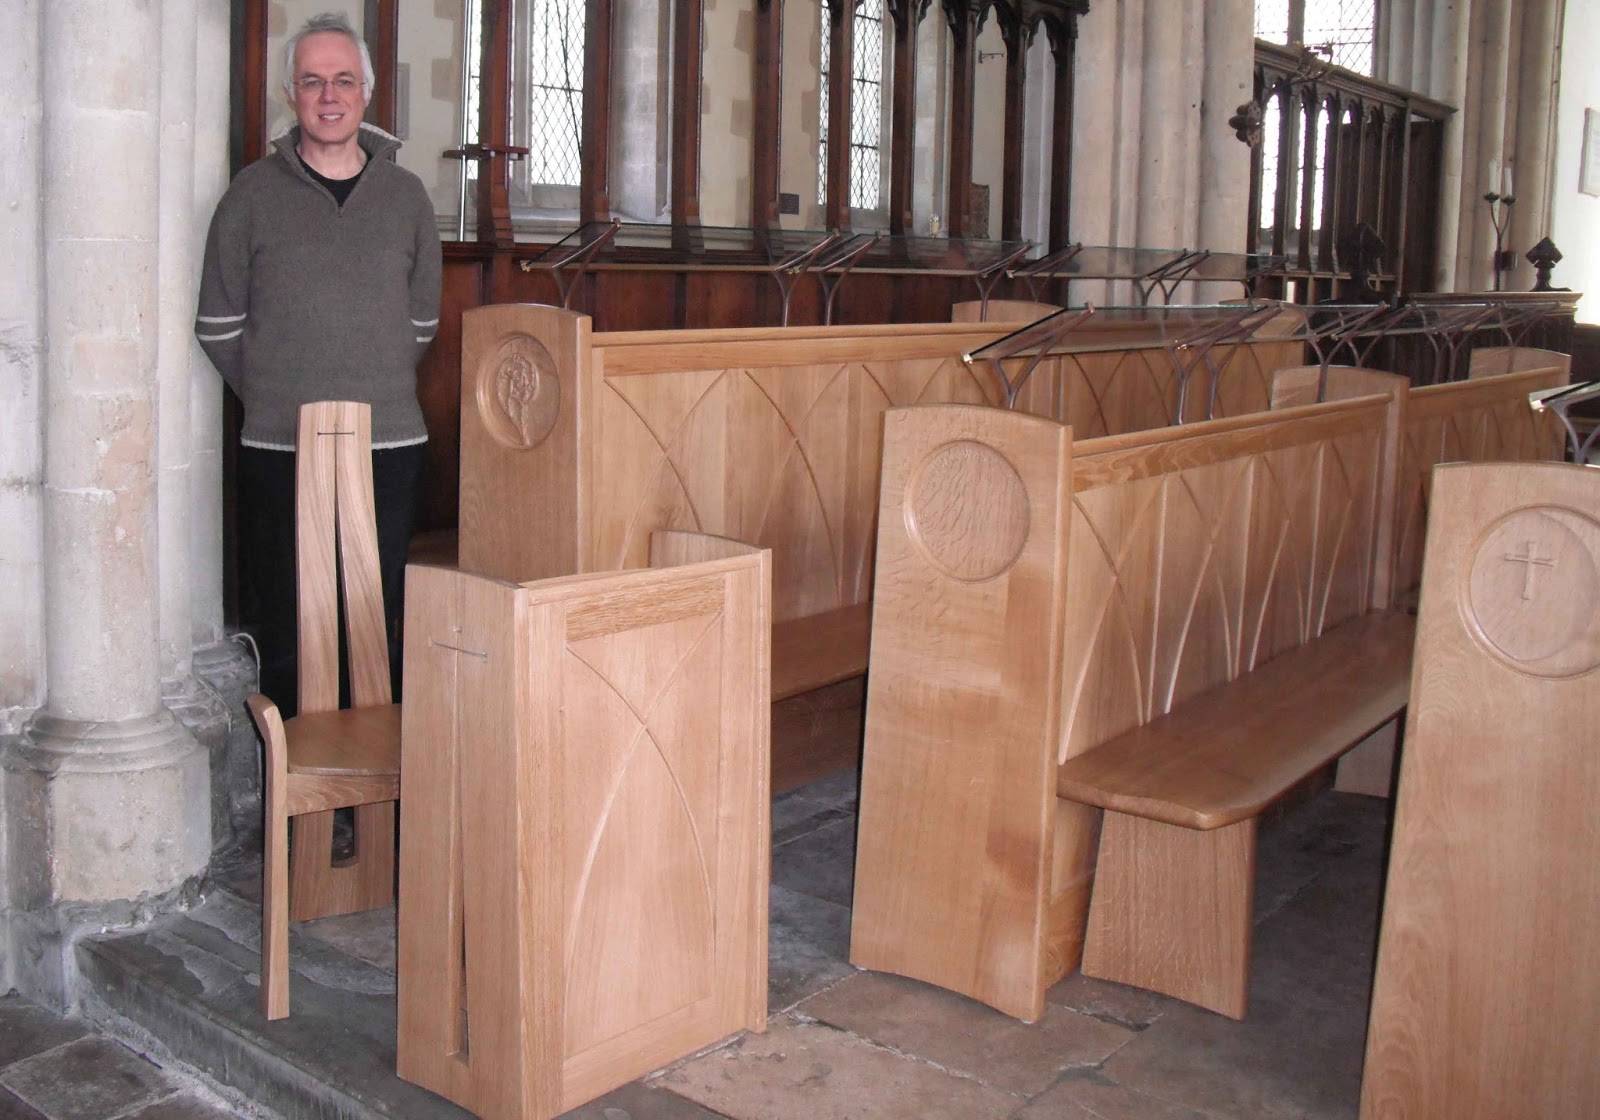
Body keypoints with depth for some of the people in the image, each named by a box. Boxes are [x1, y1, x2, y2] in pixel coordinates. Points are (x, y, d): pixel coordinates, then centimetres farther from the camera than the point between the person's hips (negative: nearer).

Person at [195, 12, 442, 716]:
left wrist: (374, 393, 11)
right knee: (284, 627, 3)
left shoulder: (406, 195, 9)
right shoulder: (253, 193, 3)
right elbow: (218, 326, 8)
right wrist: (274, 397, 7)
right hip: (277, 448, -1)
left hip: (389, 445, 1)